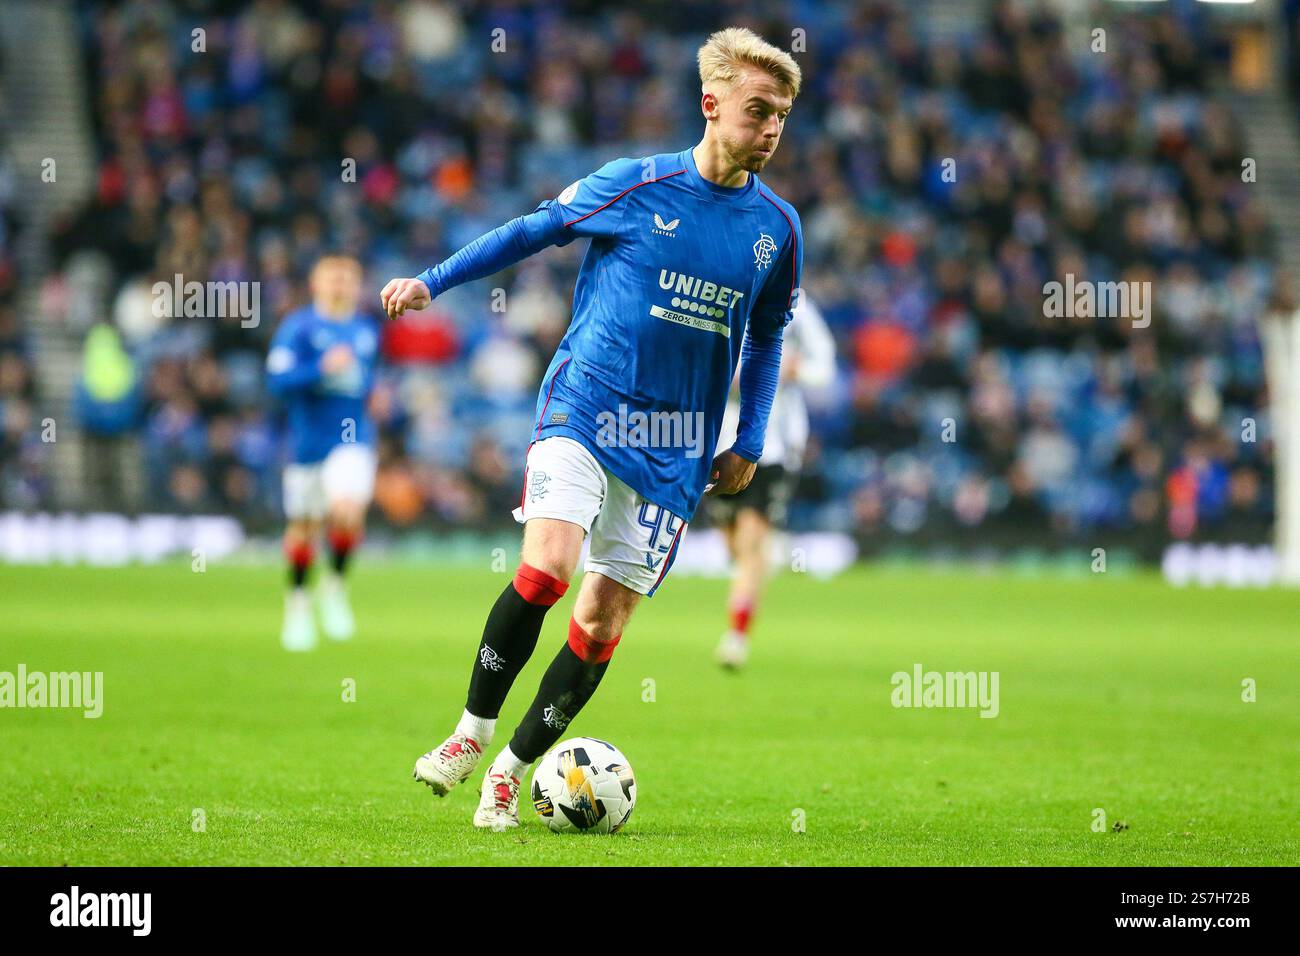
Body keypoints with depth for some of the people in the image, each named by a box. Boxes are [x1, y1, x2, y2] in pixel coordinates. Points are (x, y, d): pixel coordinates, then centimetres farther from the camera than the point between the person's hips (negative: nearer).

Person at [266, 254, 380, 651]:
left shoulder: (367, 330, 10)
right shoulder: (298, 327, -6)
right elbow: (278, 379, -16)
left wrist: (373, 392, 7)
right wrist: (323, 368, -26)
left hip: (353, 440, 2)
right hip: (308, 441, -2)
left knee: (348, 511, -23)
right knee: (303, 528, 8)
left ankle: (335, 585, 1)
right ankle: (298, 603, 29)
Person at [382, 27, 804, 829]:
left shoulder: (777, 227, 4)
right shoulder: (635, 186, -6)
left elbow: (766, 337, 18)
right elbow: (537, 229, 8)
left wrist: (750, 445, 12)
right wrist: (432, 282, 5)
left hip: (676, 448, 3)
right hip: (586, 406, -3)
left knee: (603, 625, -1)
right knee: (546, 570, -24)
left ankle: (510, 774, 14)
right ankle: (471, 735, -5)